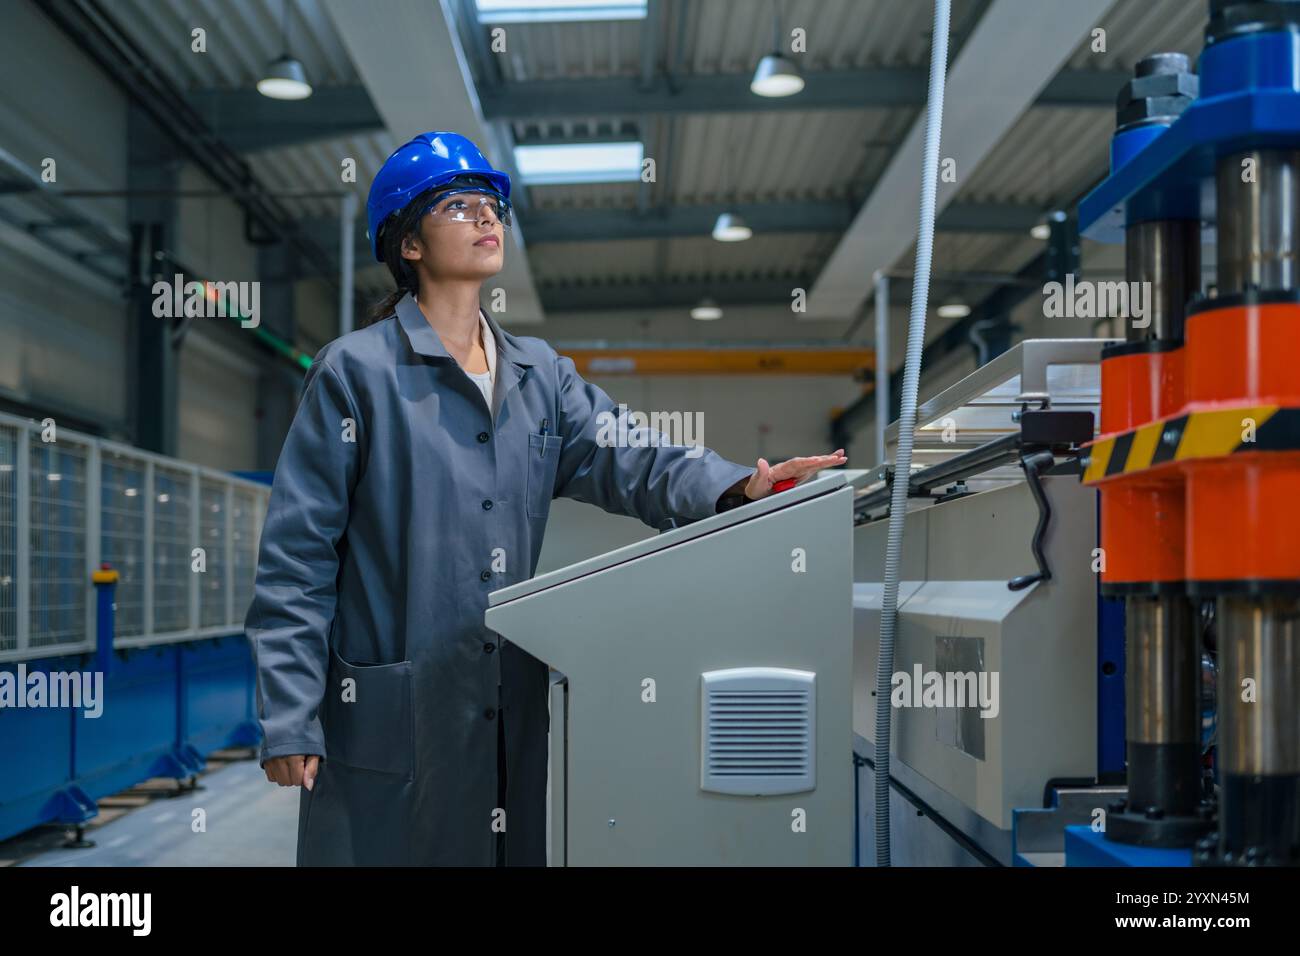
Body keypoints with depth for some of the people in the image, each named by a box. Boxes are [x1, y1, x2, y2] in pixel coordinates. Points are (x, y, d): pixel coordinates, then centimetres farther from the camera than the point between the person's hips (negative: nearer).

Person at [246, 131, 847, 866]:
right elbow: (297, 556, -6)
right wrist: (289, 721, -11)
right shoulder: (357, 371, -4)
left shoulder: (540, 373, 12)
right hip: (390, 722, -5)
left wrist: (737, 488, -22)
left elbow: (623, 456, -2)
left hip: (514, 714, 5)